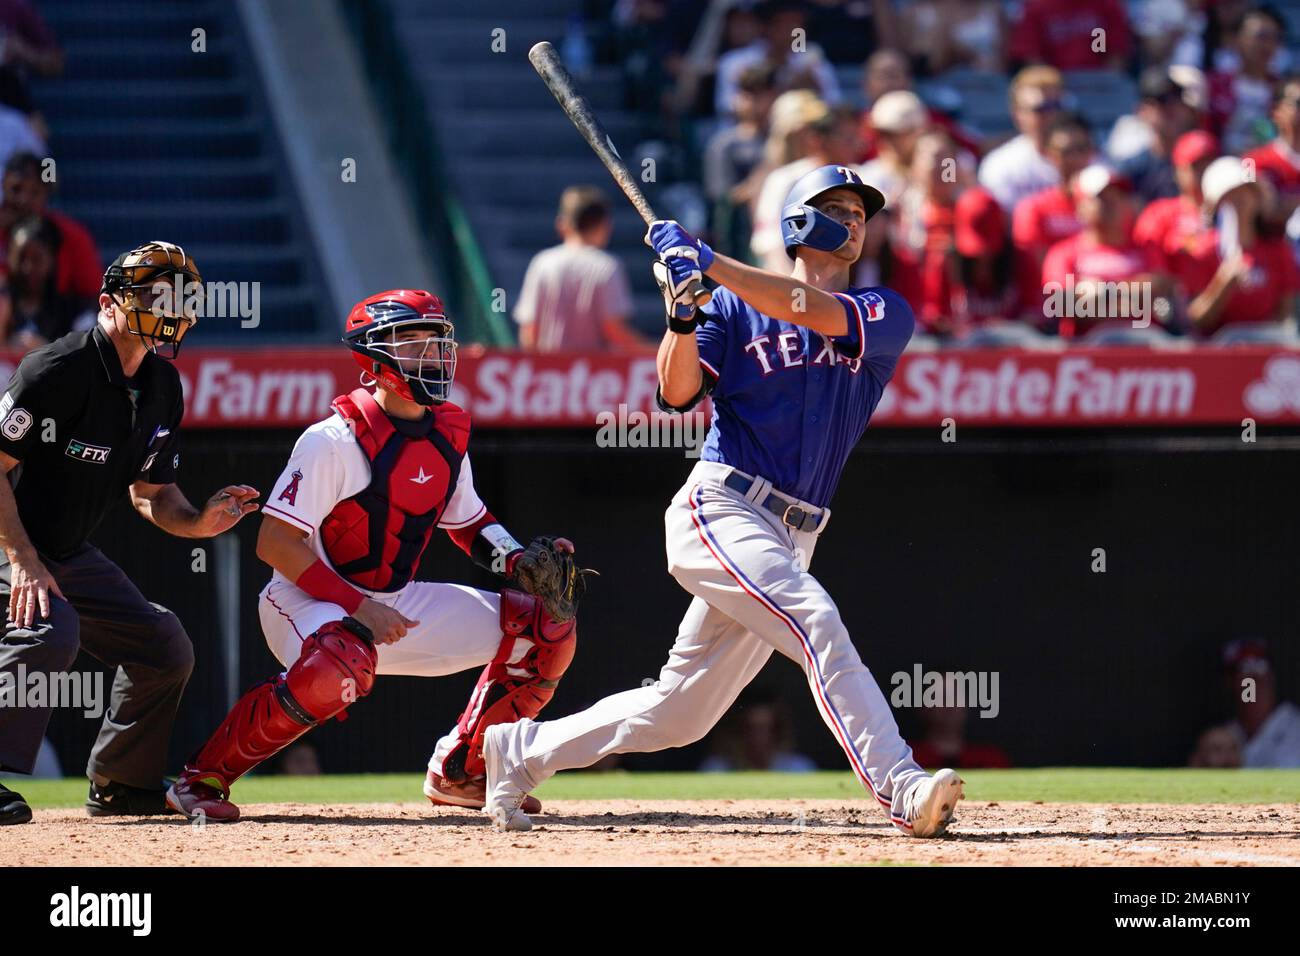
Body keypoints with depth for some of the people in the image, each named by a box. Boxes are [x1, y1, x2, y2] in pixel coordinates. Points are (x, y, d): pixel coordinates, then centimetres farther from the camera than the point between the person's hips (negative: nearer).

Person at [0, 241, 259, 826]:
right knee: (50, 631, -34)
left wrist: (197, 522, -9)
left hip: (69, 553, 9)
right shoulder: (61, 369, -24)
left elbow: (151, 492, 13)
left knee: (165, 647, 9)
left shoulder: (162, 387, 3)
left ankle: (119, 786, 24)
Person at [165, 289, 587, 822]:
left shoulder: (448, 437, 4)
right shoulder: (335, 441, -19)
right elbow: (274, 543, -20)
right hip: (307, 599, -7)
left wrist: (520, 562, -2)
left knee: (547, 625, 1)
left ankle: (458, 772, 15)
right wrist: (358, 608, -25)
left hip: (397, 606, 8)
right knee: (341, 665, -42)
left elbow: (469, 524, 18)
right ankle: (203, 777, -24)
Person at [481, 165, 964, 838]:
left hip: (788, 540, 4)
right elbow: (678, 392, -4)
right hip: (719, 510, -4)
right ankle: (900, 789, -35)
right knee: (814, 621, -28)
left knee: (680, 712, 8)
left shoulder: (886, 315, 9)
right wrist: (682, 312, -20)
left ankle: (522, 751, 24)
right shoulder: (734, 307, 7)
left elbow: (818, 313, -11)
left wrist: (708, 263, -16)